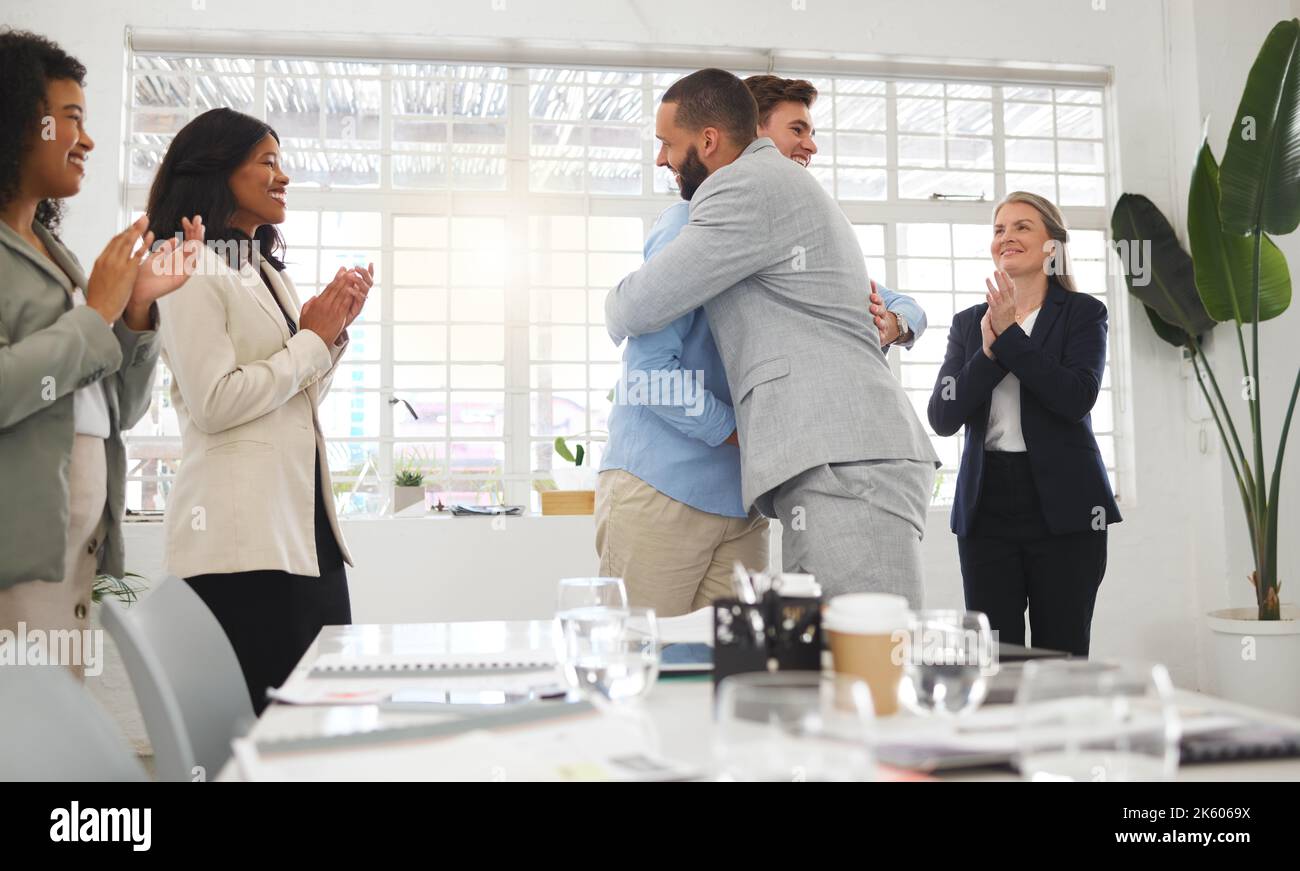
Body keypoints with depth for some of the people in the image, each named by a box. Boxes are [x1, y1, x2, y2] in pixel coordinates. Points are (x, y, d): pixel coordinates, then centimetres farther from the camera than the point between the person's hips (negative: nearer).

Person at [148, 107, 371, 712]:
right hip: (241, 541, -8)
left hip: (307, 526, 9)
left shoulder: (266, 271, 19)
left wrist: (335, 329, 5)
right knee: (261, 714, -2)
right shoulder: (191, 271, -7)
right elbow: (214, 404, -16)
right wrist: (313, 338, -8)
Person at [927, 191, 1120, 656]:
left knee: (1062, 656, 2)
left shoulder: (1082, 312, 4)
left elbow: (1078, 398, -14)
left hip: (1061, 505, -2)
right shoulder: (968, 322, 12)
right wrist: (989, 352, -12)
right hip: (986, 505, 3)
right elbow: (942, 418, 1)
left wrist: (1009, 336, -14)